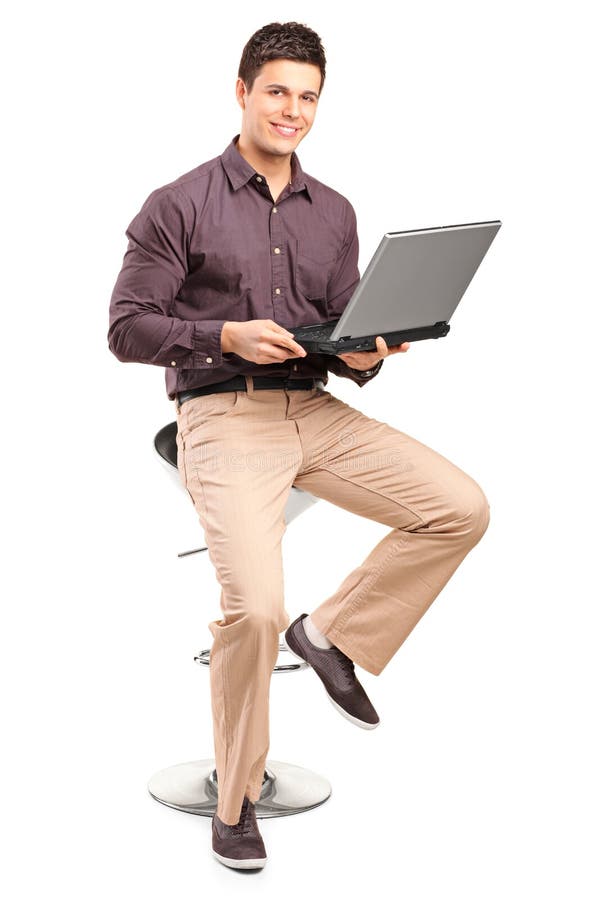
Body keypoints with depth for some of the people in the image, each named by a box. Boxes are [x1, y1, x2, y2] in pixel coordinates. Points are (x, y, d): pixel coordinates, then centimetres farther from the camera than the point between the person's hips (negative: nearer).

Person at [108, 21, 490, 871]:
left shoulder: (334, 214, 16)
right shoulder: (180, 205, 0)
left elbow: (348, 338, 17)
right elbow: (127, 328, -3)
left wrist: (365, 357, -7)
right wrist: (225, 337, -18)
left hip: (317, 410, 5)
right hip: (222, 417, -5)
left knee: (461, 508, -12)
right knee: (255, 607, -22)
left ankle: (334, 631, 6)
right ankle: (235, 798, 2)